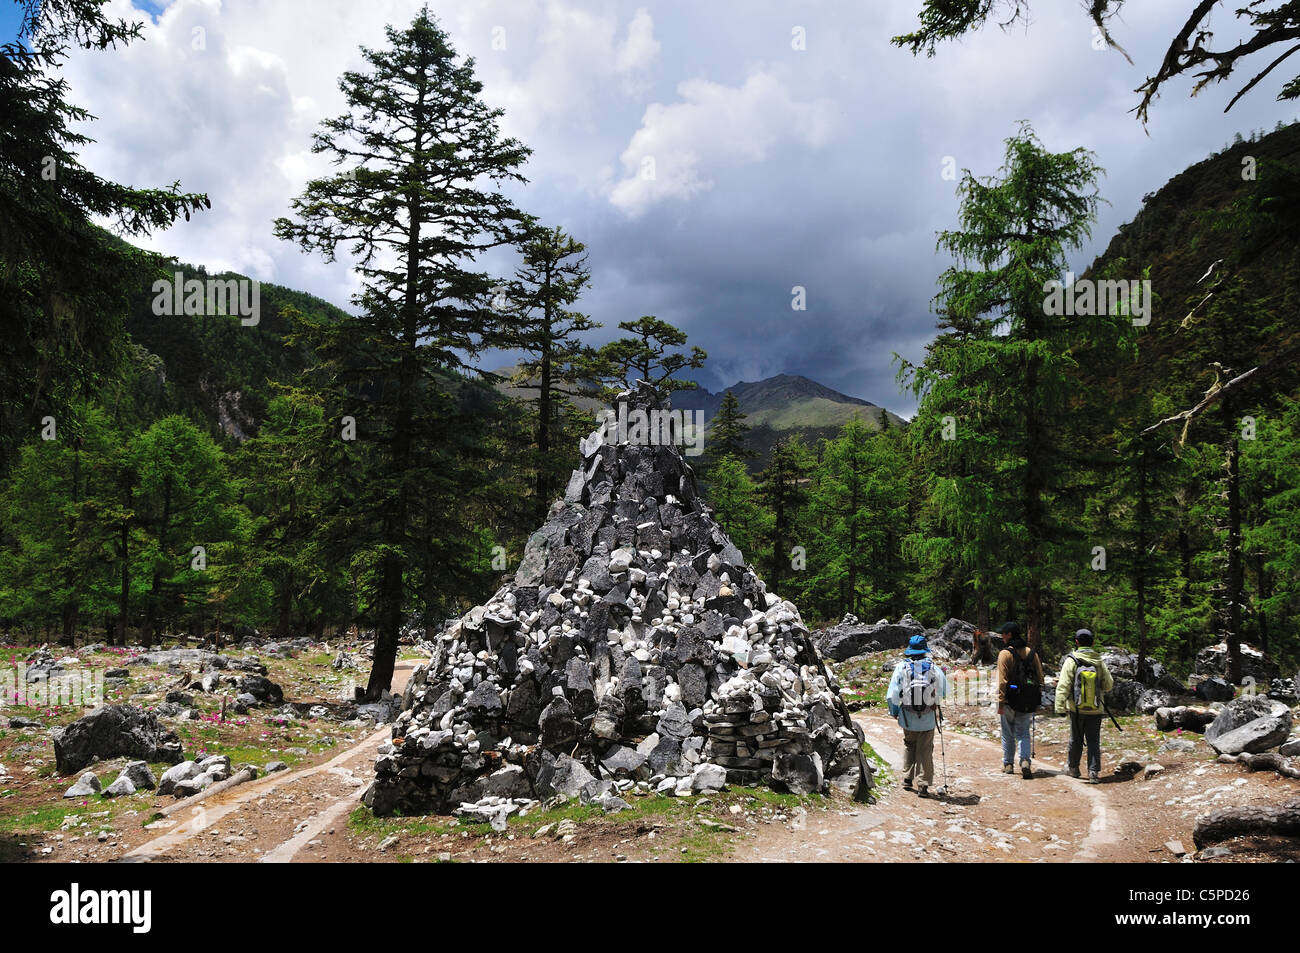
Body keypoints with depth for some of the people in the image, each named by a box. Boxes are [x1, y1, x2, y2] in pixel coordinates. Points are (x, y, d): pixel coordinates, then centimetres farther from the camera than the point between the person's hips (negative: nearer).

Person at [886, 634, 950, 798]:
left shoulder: (902, 667, -7)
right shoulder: (933, 668, -6)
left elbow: (892, 695, -6)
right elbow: (944, 691, 2)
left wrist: (894, 711, 9)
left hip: (908, 717, 1)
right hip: (928, 717, -1)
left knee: (909, 746, 20)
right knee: (925, 750, 6)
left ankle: (907, 779, 23)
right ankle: (923, 785, 4)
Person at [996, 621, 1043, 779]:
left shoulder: (1005, 653, -10)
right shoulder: (1032, 652, 7)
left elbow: (1002, 680, -15)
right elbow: (1040, 678, 10)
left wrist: (1001, 702, -13)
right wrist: (1037, 699, 16)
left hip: (1010, 701, -4)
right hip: (1028, 702, 4)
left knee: (1008, 734, 11)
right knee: (1023, 734, 10)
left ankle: (1008, 765, 18)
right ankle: (1026, 761, -9)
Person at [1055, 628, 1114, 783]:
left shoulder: (1071, 661, -10)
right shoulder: (1099, 662, -1)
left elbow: (1063, 686, -15)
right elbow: (1109, 685, 6)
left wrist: (1060, 707, -15)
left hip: (1077, 709, -1)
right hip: (1096, 710, 1)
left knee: (1076, 740, 14)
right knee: (1094, 741, 6)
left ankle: (1073, 768, 28)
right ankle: (1093, 772, -2)